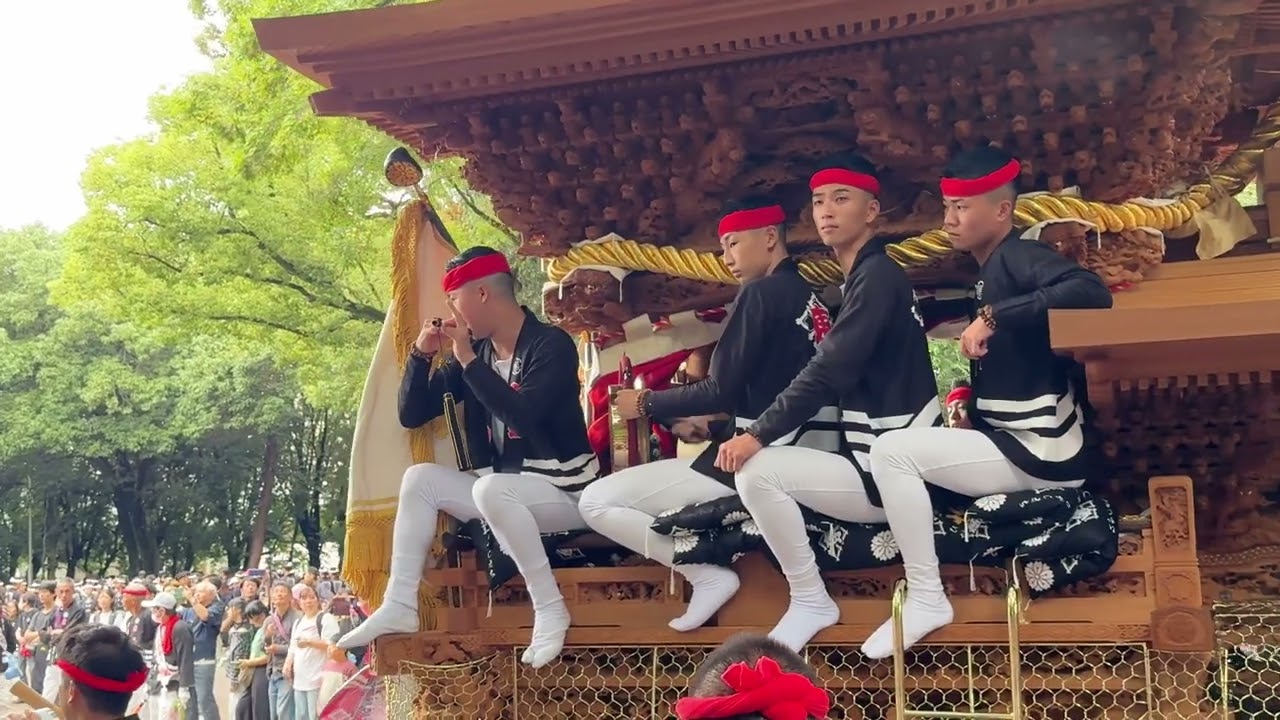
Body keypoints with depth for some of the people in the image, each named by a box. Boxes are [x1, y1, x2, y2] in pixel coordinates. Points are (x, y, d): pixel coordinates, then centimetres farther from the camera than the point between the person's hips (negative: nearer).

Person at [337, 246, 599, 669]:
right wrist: (422, 355, -6)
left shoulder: (551, 345, -14)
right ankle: (399, 607, -6)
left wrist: (468, 359, -22)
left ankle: (550, 609, -25)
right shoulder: (478, 351, 6)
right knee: (421, 478, -3)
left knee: (491, 488, -34)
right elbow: (411, 415, 9)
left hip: (564, 491, -8)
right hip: (505, 487, 8)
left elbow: (522, 415, -30)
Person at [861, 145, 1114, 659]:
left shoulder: (1018, 257, -13)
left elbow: (1092, 292, -33)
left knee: (892, 451, -18)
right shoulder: (992, 269, 15)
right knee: (904, 451, 23)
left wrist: (993, 316, -31)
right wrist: (969, 394, -2)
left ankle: (927, 599, -10)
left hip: (1039, 451, -11)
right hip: (1014, 440, 11)